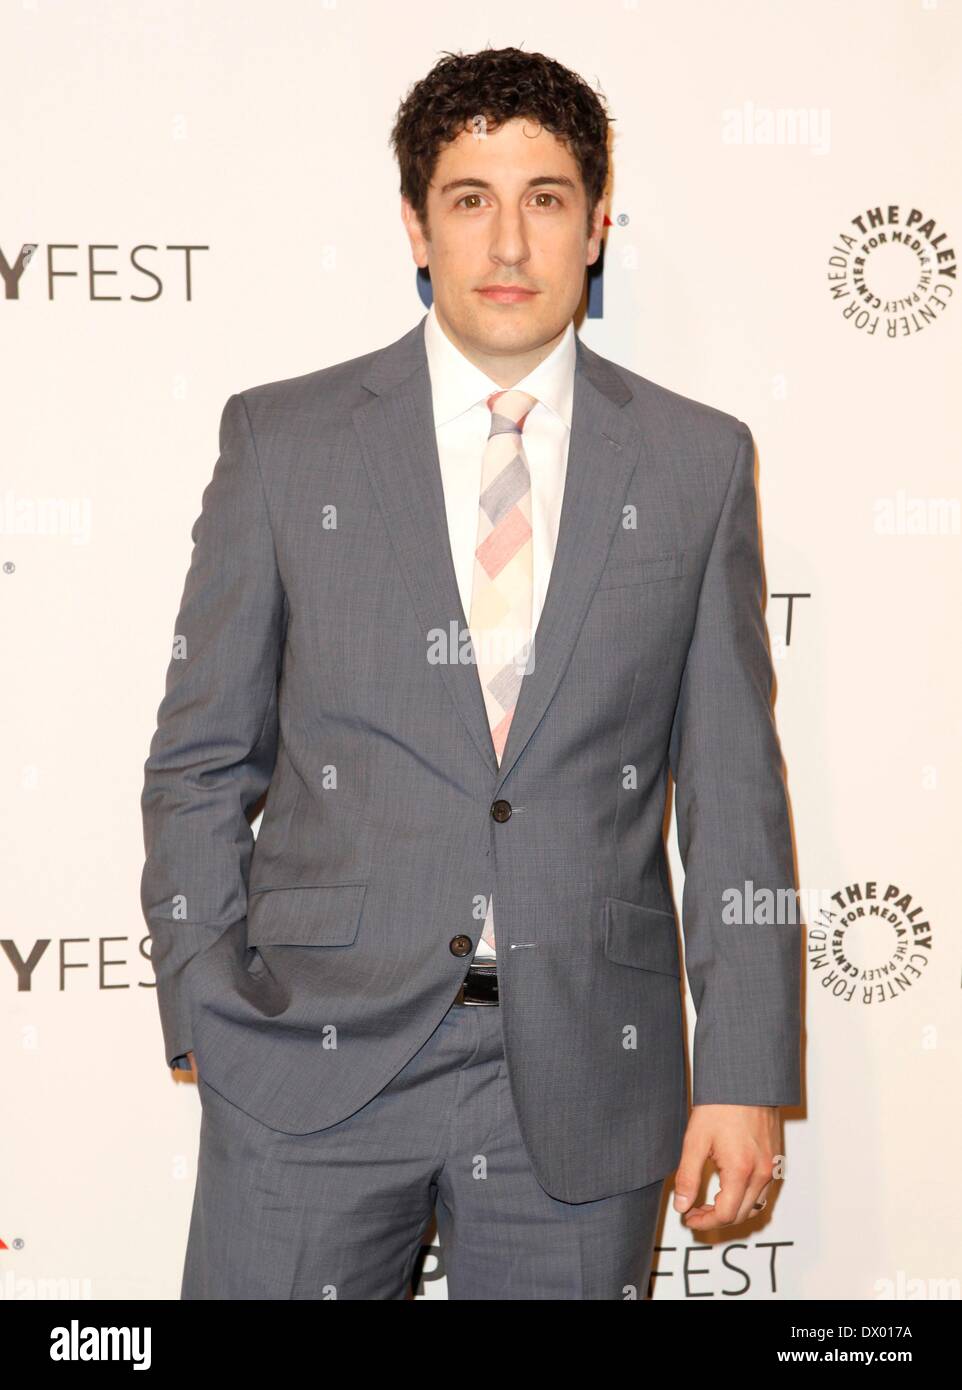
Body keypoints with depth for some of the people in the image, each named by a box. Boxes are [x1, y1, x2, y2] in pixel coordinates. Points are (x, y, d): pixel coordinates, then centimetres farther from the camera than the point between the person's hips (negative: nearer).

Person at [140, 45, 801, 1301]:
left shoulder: (697, 461, 4)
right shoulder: (283, 440, 3)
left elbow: (732, 786, 3)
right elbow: (202, 758, 5)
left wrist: (746, 1074, 0)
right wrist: (207, 1018, -2)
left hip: (585, 1071, 1)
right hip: (316, 1058, 0)